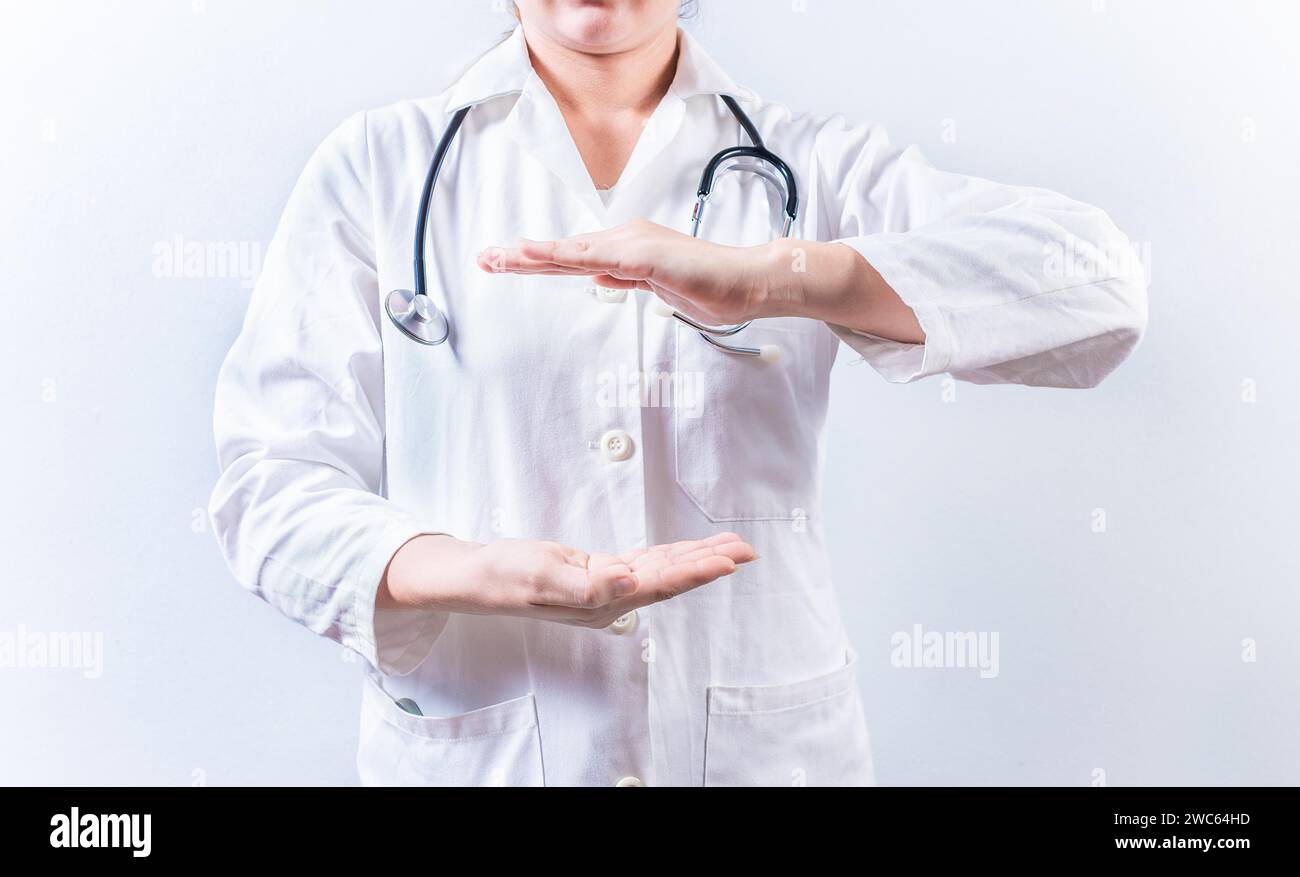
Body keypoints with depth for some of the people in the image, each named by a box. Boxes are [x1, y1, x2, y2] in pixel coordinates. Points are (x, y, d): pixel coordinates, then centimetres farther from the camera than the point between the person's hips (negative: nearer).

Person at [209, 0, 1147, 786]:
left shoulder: (814, 167, -1)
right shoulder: (377, 165, 0)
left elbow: (1096, 290, -14)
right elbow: (272, 480, -6)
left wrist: (773, 277, -27)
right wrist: (470, 574, -26)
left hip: (770, 750, 1)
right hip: (470, 752, 0)